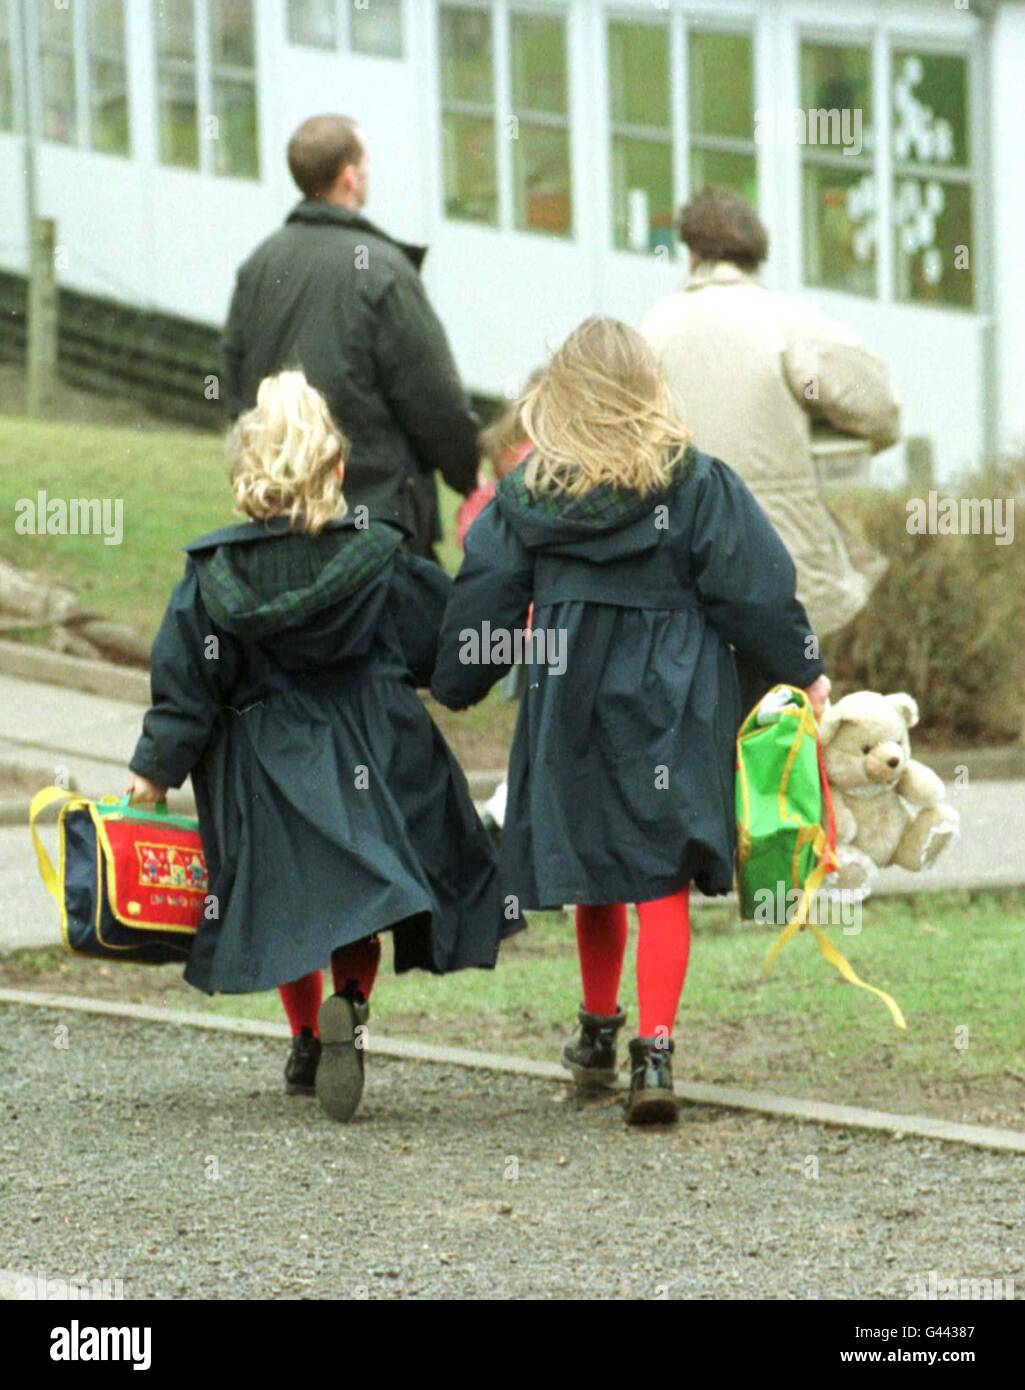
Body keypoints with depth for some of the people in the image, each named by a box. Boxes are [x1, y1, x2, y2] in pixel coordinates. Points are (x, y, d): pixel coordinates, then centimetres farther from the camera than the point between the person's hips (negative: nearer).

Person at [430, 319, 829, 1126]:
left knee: (595, 872, 17)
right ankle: (654, 1050, -14)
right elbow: (753, 590, -4)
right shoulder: (694, 484, -8)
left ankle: (599, 1031, 33)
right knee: (662, 878, -3)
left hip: (568, 696, 2)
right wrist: (803, 671, 7)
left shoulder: (529, 492, -1)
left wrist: (453, 687, 17)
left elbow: (485, 601, 5)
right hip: (670, 698, -2)